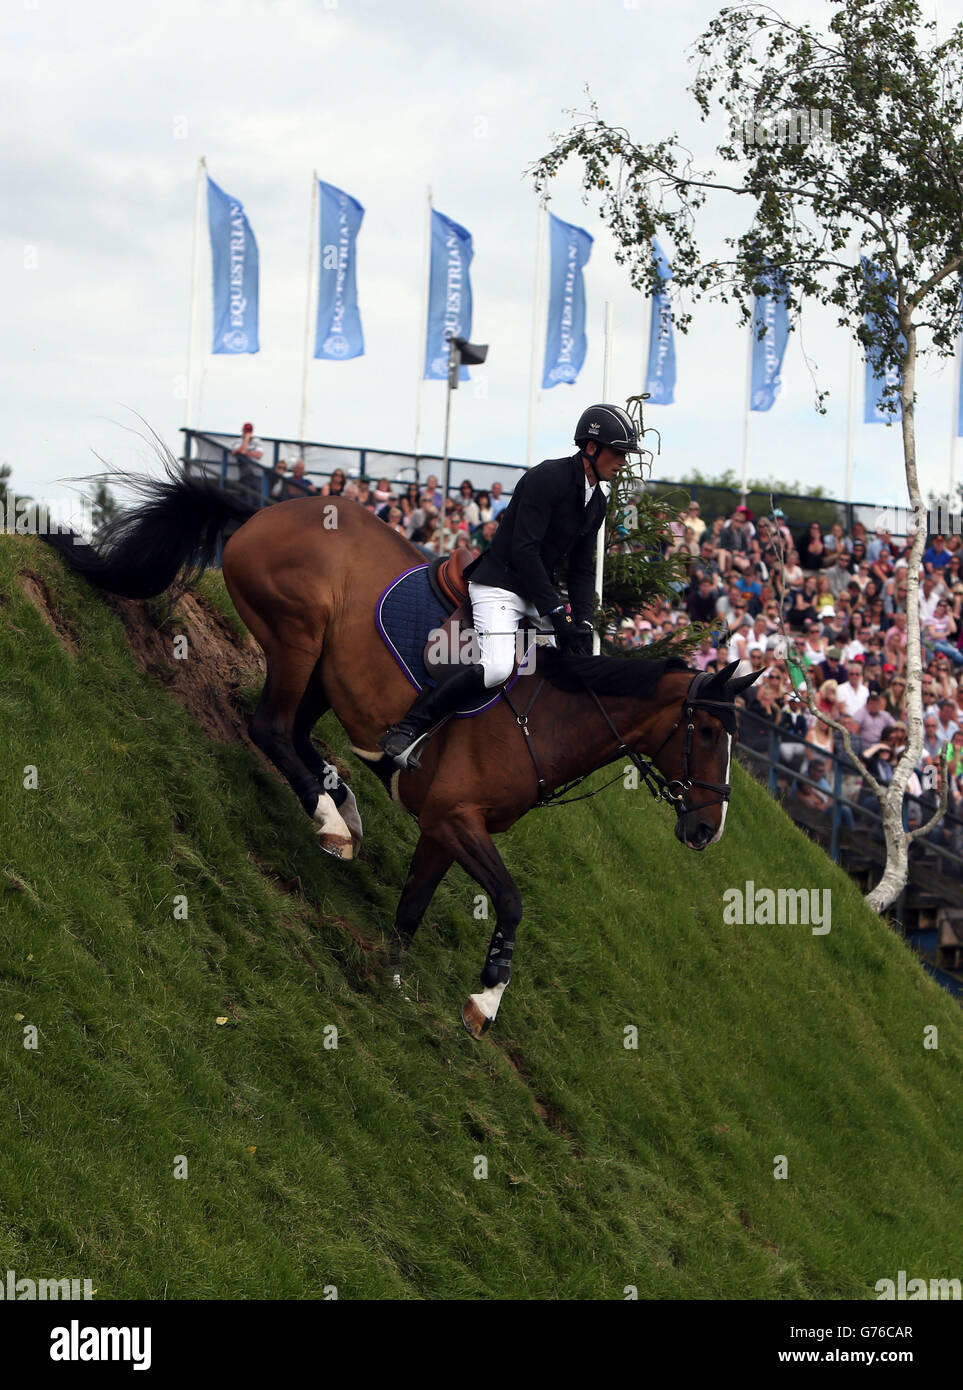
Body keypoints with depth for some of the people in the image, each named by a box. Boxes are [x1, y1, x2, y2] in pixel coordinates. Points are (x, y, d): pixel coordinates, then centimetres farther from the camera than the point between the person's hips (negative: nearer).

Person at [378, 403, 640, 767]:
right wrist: (557, 613, -24)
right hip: (500, 583, -9)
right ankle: (407, 729, -22)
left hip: (540, 593, 9)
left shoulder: (596, 502, 11)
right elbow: (523, 550, -23)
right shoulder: (548, 477, -17)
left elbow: (582, 569, 13)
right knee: (497, 667, -27)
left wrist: (583, 623, -3)